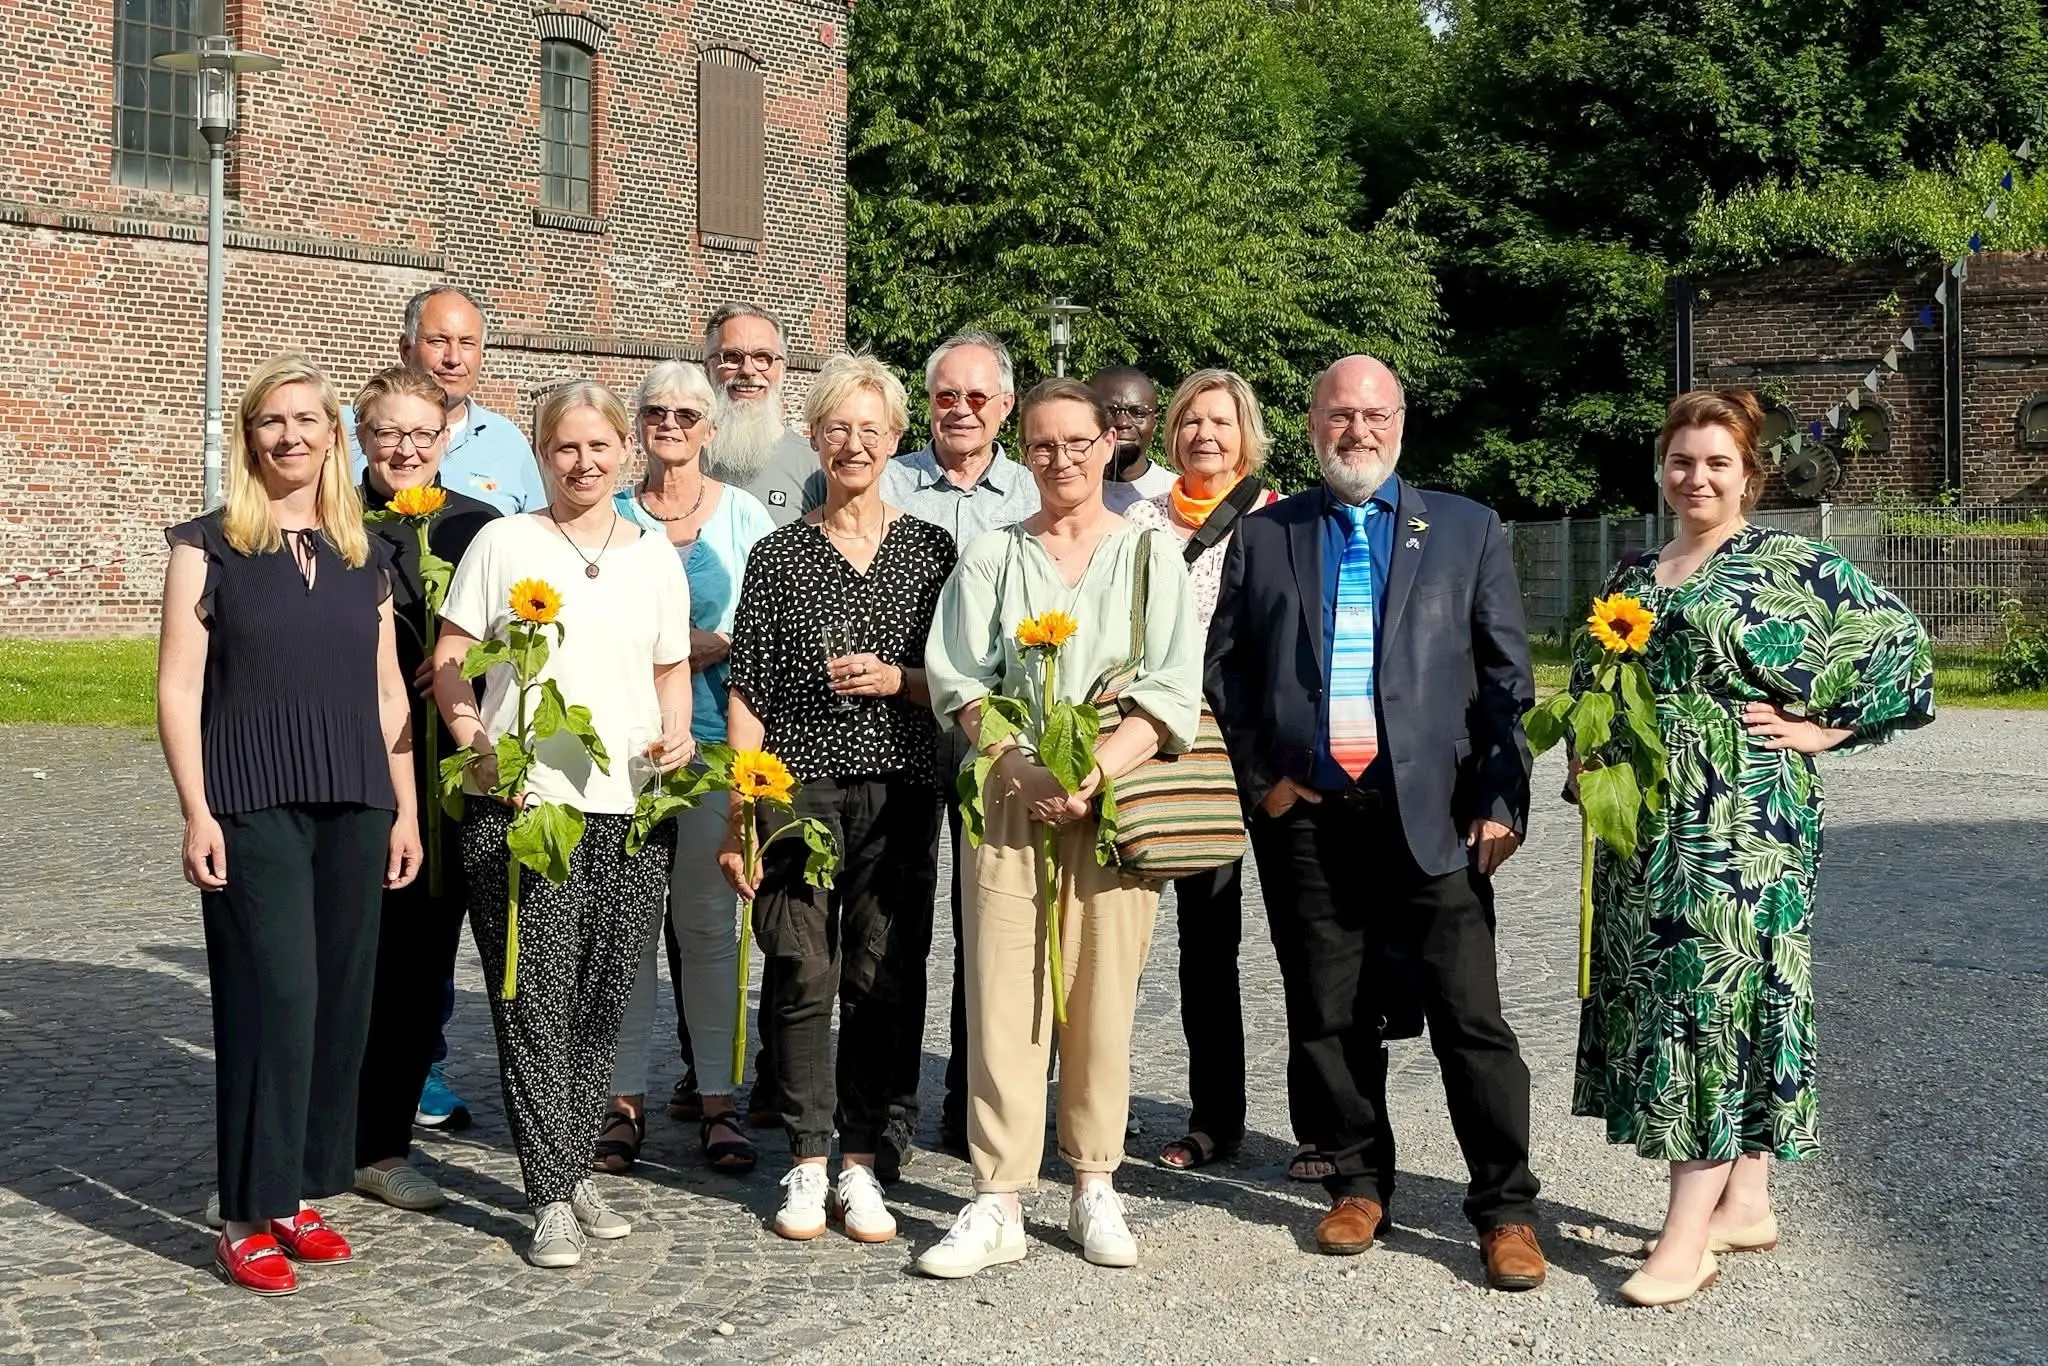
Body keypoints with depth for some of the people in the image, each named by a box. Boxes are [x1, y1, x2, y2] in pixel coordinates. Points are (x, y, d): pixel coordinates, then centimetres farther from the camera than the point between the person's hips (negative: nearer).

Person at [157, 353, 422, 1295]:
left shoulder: (365, 557, 13)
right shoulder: (209, 546, 0)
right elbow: (178, 687, -4)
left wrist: (405, 809, 9)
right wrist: (197, 813, -12)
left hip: (354, 805, 4)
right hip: (252, 806, -4)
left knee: (340, 995, 6)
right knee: (273, 997, -7)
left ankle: (302, 1193, 19)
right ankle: (247, 1216, 3)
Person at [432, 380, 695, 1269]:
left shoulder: (655, 557, 13)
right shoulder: (504, 543, 3)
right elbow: (450, 659, 3)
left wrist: (677, 735, 0)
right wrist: (475, 741, -12)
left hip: (632, 809, 3)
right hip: (521, 804, -3)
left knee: (602, 1003, 8)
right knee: (536, 1002, -4)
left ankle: (574, 1168, 23)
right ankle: (552, 1197, 3)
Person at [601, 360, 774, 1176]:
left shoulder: (743, 514, 8)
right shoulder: (608, 515, 11)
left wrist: (713, 645, -10)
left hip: (714, 733, -1)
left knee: (707, 918, 2)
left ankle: (718, 1098, 10)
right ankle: (625, 1098, 9)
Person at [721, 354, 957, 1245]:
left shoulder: (931, 549, 8)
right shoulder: (778, 554, 6)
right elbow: (747, 693, 3)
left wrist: (899, 680, -10)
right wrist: (737, 817, -2)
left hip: (898, 789, 1)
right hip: (798, 785, 0)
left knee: (879, 978, 2)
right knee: (800, 974, -1)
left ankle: (859, 1162, 12)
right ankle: (808, 1163, 11)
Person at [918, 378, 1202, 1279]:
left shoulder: (1150, 554, 8)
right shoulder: (992, 558, 12)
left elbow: (1172, 690, -1)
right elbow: (960, 681, 4)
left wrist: (1096, 774, -14)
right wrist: (1023, 768, -11)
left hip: (1117, 796, 0)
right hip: (1012, 798, 1)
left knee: (1103, 995, 1)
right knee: (1003, 995, -4)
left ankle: (1095, 1189, 12)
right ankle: (996, 1204, -1)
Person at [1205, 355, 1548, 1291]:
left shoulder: (1467, 530, 8)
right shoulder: (1262, 537, 11)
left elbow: (1506, 675, 4)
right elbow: (1225, 666, 12)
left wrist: (1502, 801, -3)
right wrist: (1260, 776, 2)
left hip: (1432, 813, -1)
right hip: (1305, 816, 2)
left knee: (1471, 1017, -3)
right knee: (1329, 1020, 8)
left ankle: (1505, 1209, 7)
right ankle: (1358, 1185, 24)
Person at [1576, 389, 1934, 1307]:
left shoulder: (1793, 566, -2)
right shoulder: (1632, 576, 15)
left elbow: (1896, 645, -5)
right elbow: (1590, 688, 23)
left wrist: (1820, 727, -8)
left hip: (1743, 824, -6)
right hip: (1646, 824, 7)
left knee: (1720, 996, -8)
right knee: (1656, 994, 7)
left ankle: (1689, 1235, -6)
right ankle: (1745, 1206, 19)